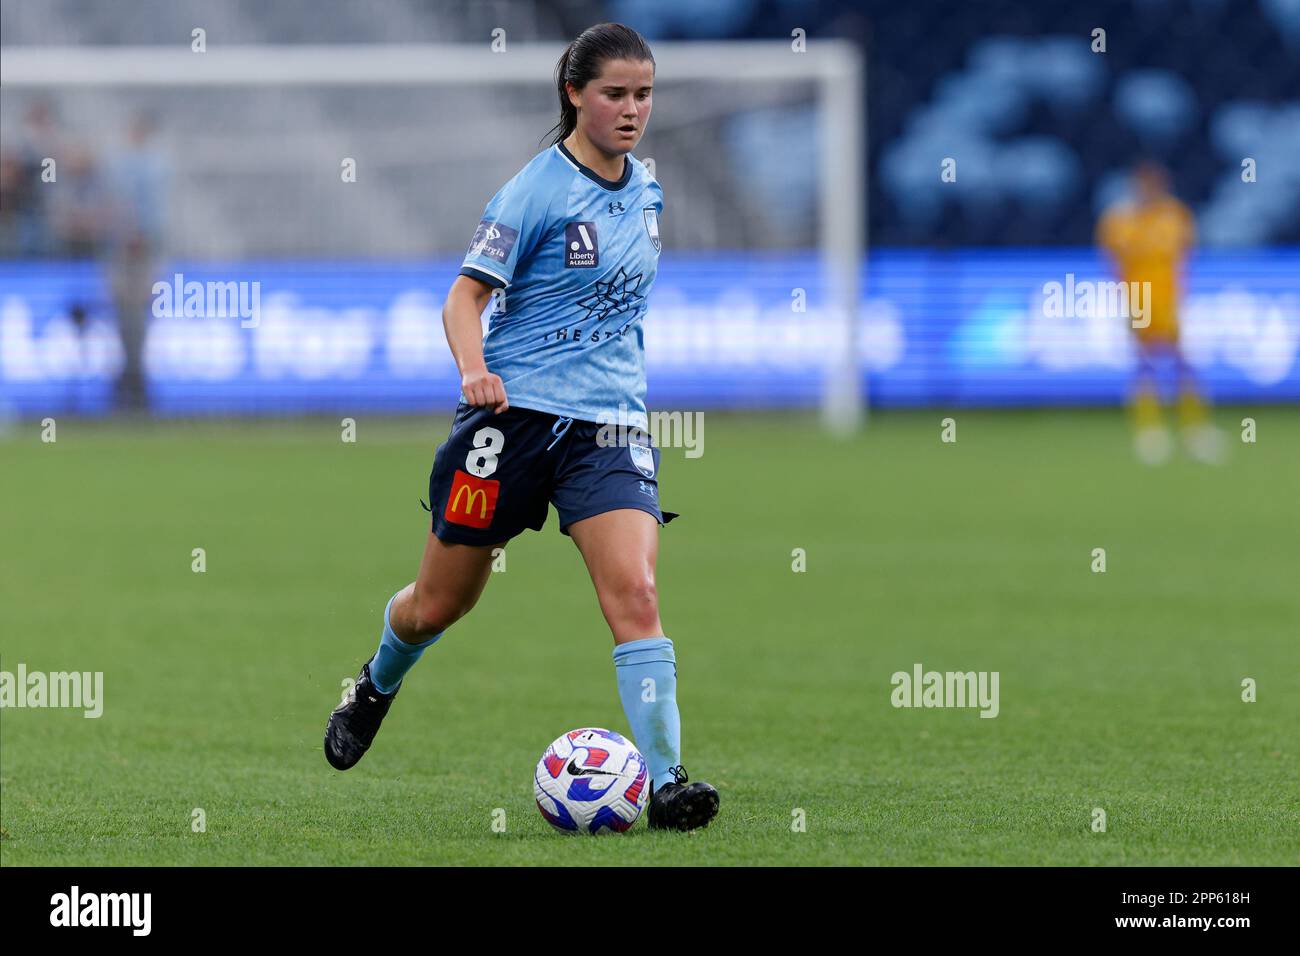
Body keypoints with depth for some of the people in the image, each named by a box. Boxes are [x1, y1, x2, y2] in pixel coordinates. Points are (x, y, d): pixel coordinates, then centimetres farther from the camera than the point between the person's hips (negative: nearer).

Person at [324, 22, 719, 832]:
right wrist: (474, 368, -28)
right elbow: (466, 293, -11)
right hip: (516, 412, -4)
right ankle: (377, 686, 44)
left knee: (635, 592, -18)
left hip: (609, 424, 4)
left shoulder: (645, 188, 9)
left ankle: (666, 782, -22)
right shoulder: (537, 191, -11)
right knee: (441, 604, 10)